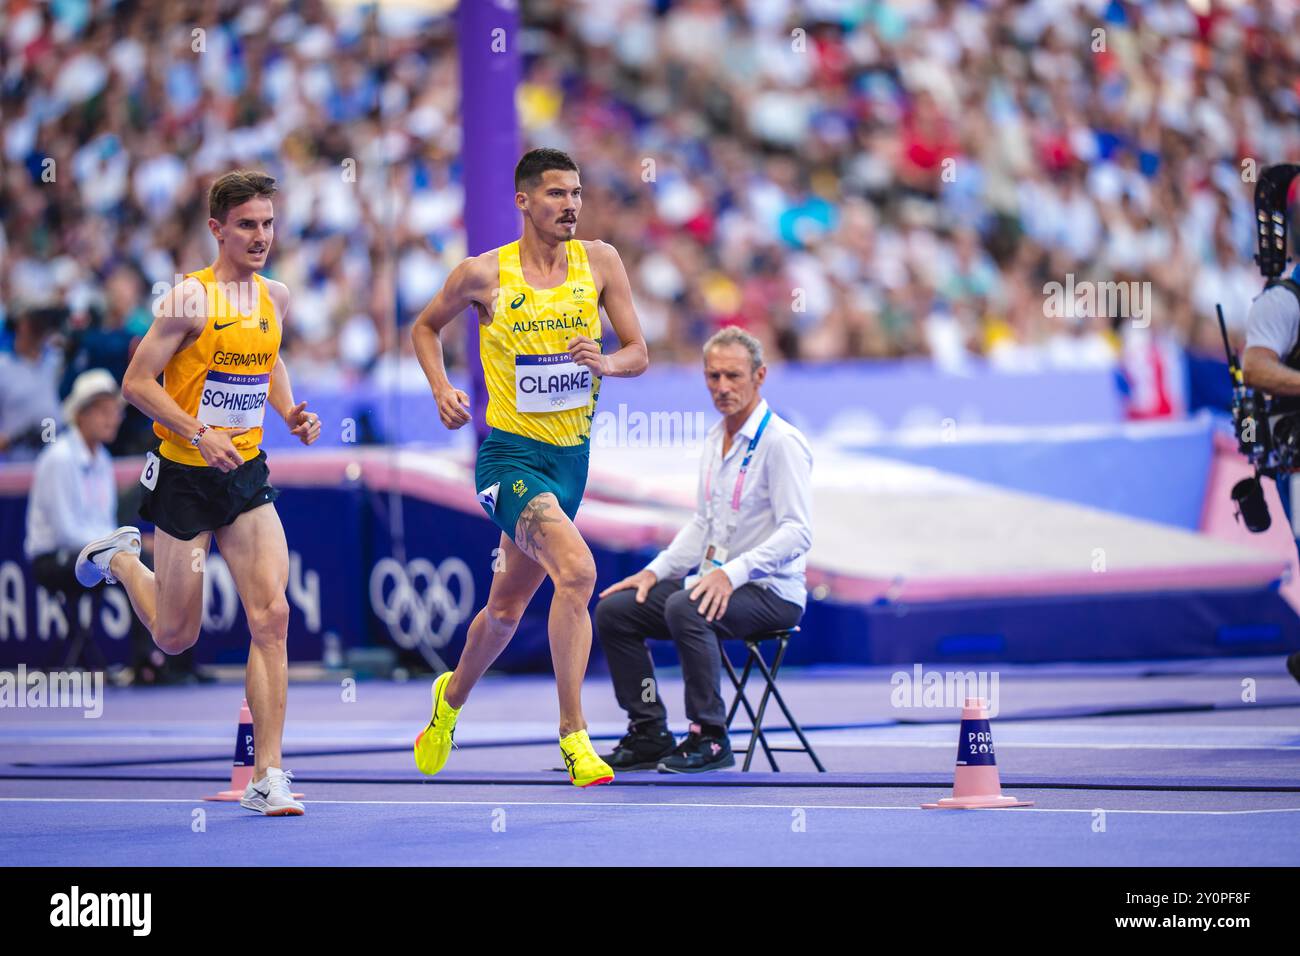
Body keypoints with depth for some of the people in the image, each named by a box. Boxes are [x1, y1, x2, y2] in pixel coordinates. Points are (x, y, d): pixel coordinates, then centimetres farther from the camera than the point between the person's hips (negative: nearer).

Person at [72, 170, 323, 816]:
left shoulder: (276, 298, 4)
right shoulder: (191, 299, -15)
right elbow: (136, 383, -15)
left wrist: (289, 412, 6)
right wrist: (199, 434, -24)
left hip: (247, 475, 5)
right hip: (184, 475, -4)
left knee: (271, 615, -10)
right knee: (176, 636, 8)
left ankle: (267, 775, -7)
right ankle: (120, 559, 41)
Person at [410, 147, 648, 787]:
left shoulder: (599, 261, 1)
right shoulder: (484, 273, -5)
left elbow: (639, 353, 5)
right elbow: (425, 327, 13)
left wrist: (607, 362, -18)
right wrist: (441, 389, -4)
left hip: (572, 456, 5)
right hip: (511, 454, -5)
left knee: (507, 606, 18)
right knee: (576, 569, -27)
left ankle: (452, 697, 45)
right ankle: (573, 734, -23)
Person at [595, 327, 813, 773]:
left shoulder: (781, 442, -14)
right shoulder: (716, 439, 13)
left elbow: (797, 531, -21)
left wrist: (731, 573, -31)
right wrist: (655, 571, 8)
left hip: (770, 593, -9)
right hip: (716, 581, 9)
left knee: (685, 608, -35)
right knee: (614, 610, -2)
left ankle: (710, 739, -24)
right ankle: (649, 733, 5)